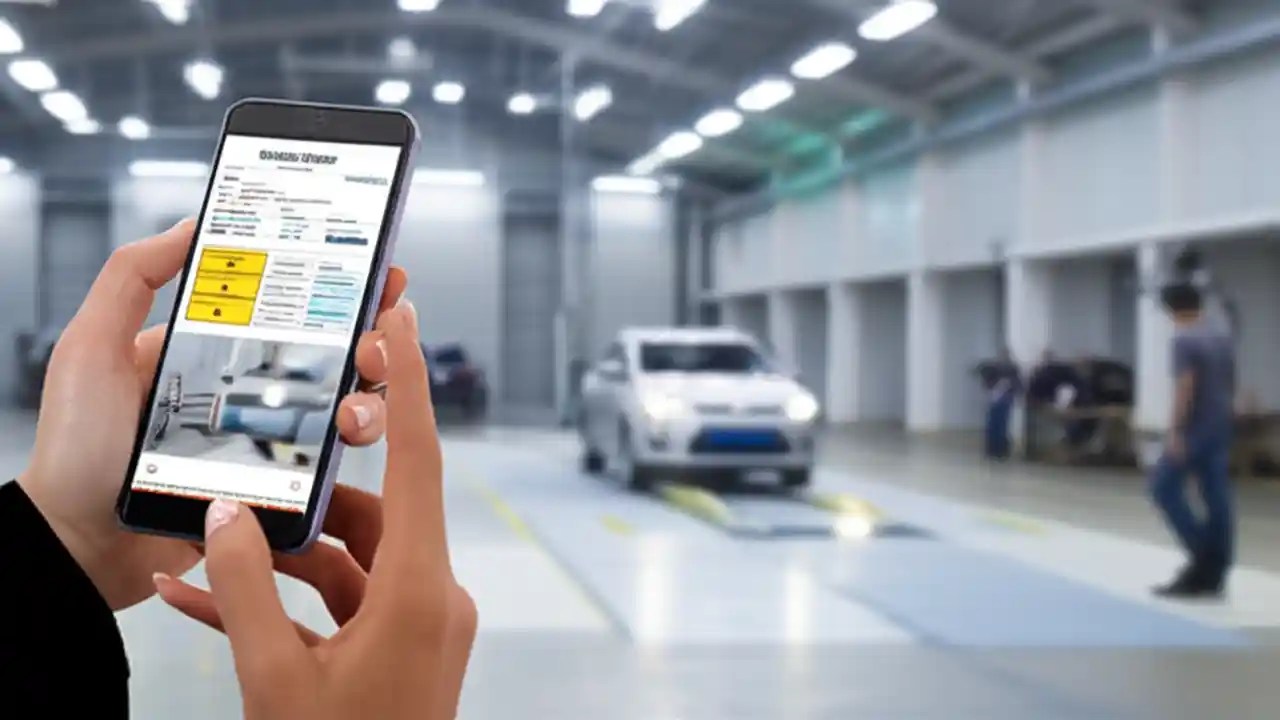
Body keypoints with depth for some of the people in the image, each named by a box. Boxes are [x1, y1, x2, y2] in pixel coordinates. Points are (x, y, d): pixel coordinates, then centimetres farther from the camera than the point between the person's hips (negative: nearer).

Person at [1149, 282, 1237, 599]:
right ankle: (1213, 574, 7)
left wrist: (1176, 430, -21)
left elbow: (1185, 387, -21)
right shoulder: (1223, 337, 13)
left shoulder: (1185, 339, -14)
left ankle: (1201, 554, -6)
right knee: (1217, 498, 6)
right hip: (1221, 426, 9)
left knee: (1164, 487, 2)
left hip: (1195, 427, -8)